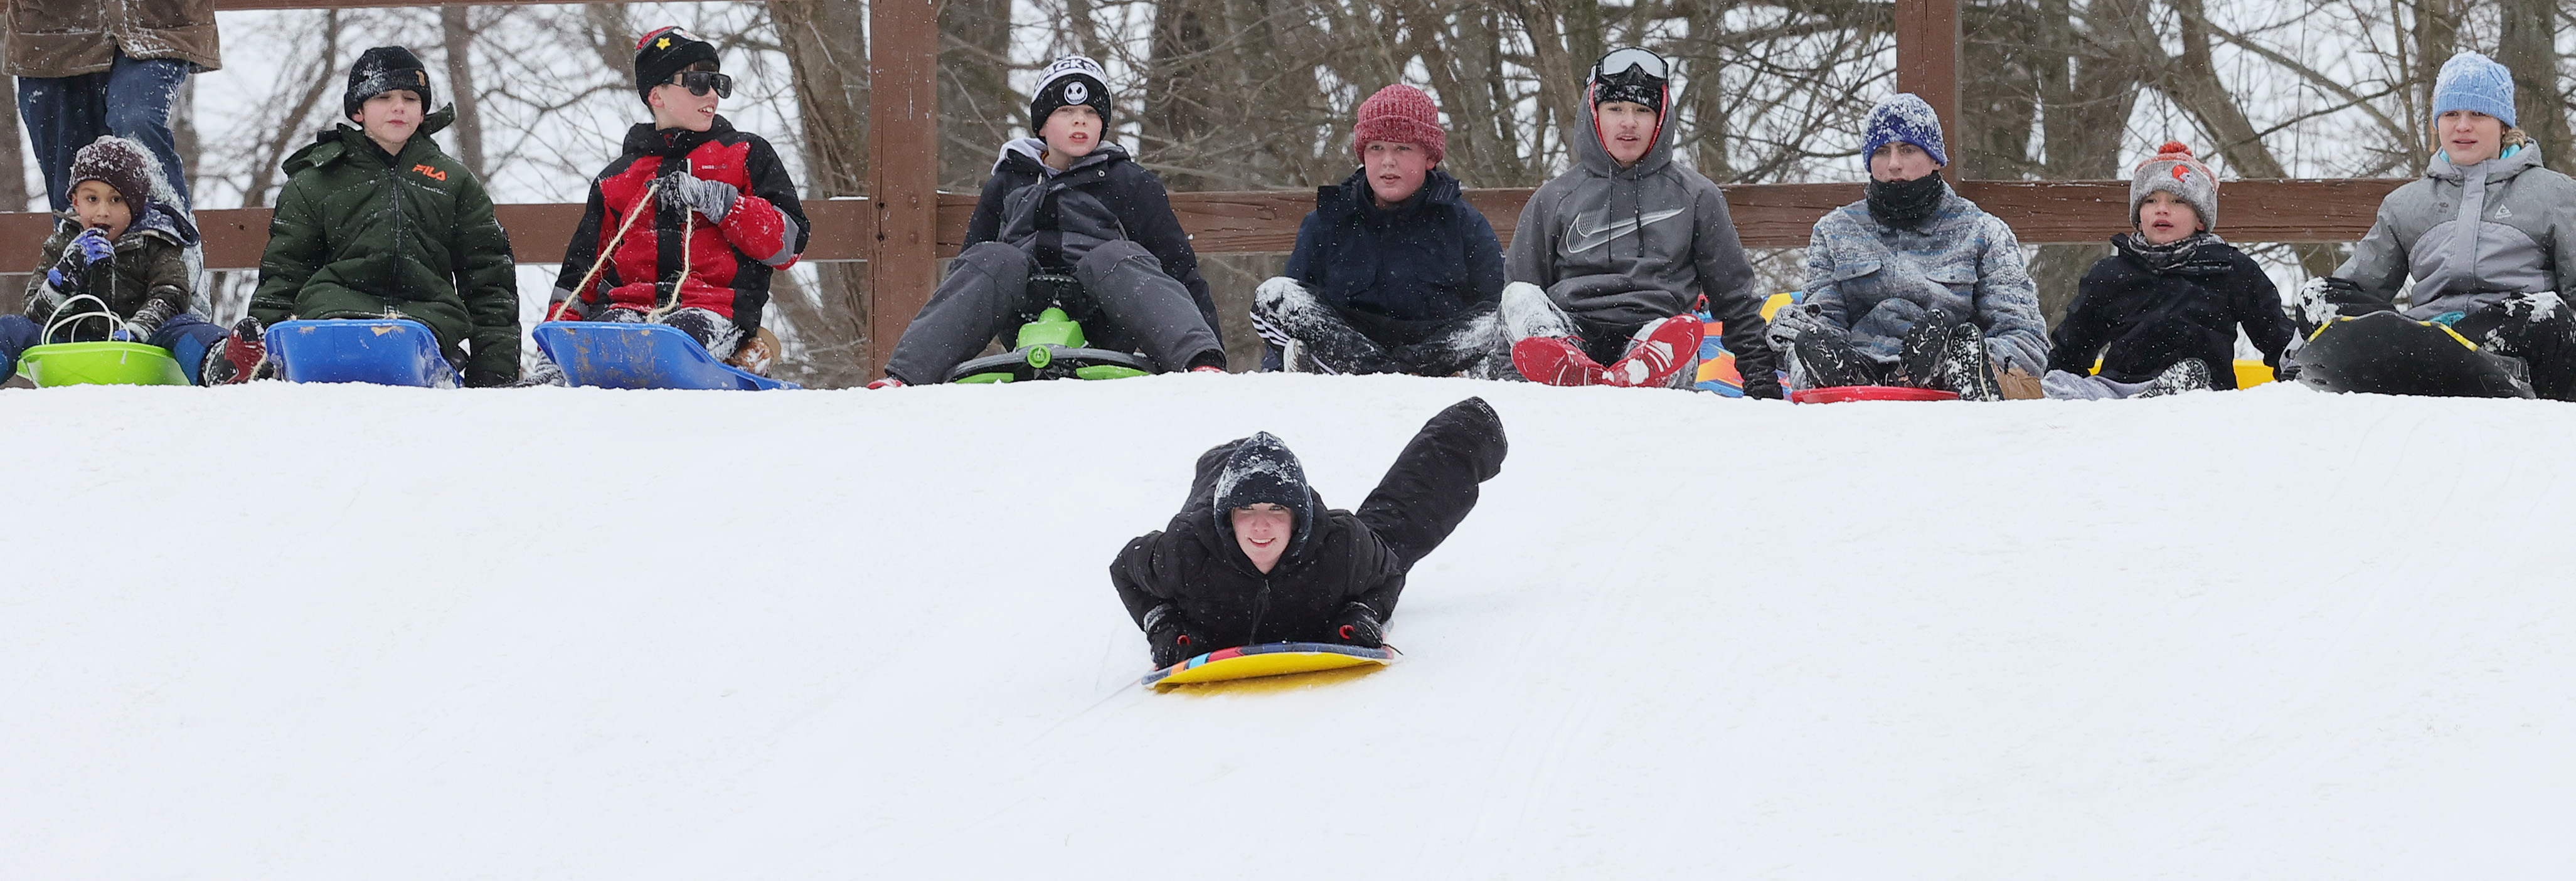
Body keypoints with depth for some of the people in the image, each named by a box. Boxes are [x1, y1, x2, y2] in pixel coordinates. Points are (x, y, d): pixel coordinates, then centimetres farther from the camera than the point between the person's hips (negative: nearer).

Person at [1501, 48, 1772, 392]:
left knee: (1685, 330, -35)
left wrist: (1758, 370, 15)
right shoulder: (1553, 199, 18)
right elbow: (1520, 282, 23)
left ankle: (1636, 374, -66)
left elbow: (1734, 295, 21)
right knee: (1519, 297, -29)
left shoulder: (1695, 196, 18)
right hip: (1572, 332, 1)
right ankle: (1561, 366, -59)